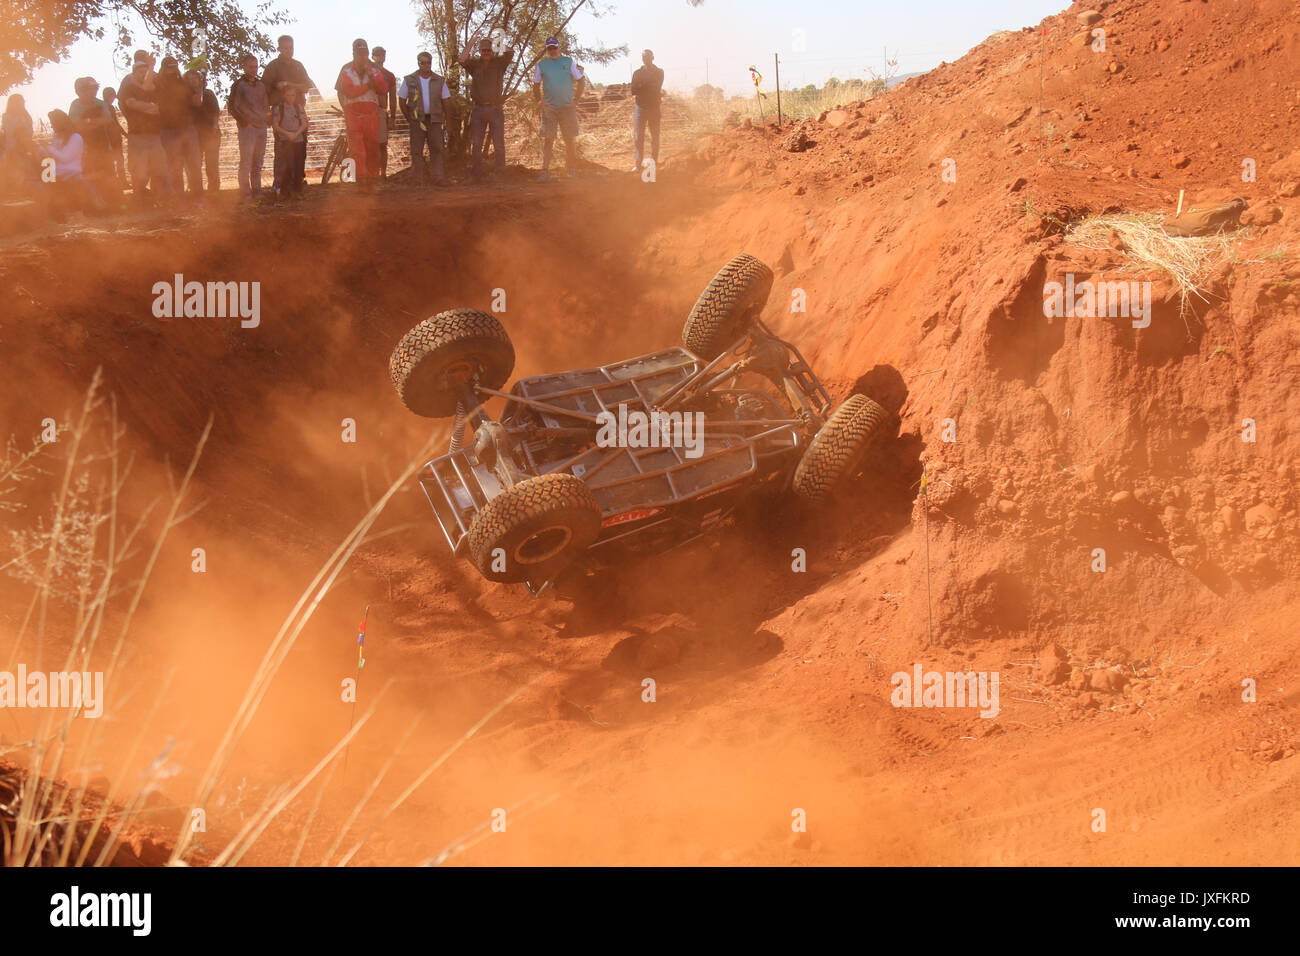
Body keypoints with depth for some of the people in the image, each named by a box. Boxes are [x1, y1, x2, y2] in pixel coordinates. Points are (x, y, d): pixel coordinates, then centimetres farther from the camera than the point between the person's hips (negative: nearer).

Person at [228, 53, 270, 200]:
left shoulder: (261, 85, 15)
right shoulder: (239, 85, -2)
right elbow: (232, 107, -4)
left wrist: (265, 119, 12)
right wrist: (243, 121, -9)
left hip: (261, 127, 6)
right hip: (247, 127, -6)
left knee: (258, 162, 6)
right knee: (246, 161, -7)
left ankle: (256, 190, 11)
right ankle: (245, 192, -4)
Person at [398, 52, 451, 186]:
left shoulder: (439, 81, 6)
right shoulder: (409, 80, 3)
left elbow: (445, 101, 10)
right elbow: (402, 101, 7)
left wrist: (446, 119, 3)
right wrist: (409, 118, 1)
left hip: (434, 120, 1)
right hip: (417, 120, 0)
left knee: (436, 148, -3)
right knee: (416, 149, -1)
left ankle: (438, 176, -3)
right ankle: (422, 176, 5)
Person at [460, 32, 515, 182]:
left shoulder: (499, 62, 6)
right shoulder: (474, 63, 8)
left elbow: (510, 53, -11)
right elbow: (462, 59, -10)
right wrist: (471, 42, -11)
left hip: (496, 109, -1)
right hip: (479, 108, 1)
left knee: (499, 144, -3)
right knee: (476, 144, 1)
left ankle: (499, 173, 5)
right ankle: (476, 175, 5)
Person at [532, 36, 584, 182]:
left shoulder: (568, 62, 6)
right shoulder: (541, 64, 7)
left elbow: (581, 80, 12)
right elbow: (536, 85, 15)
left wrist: (576, 98, 4)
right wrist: (539, 102, 5)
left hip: (567, 107, 0)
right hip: (549, 108, 0)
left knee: (570, 140, 3)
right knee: (547, 140, -7)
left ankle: (572, 170, 14)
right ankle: (545, 172, -9)